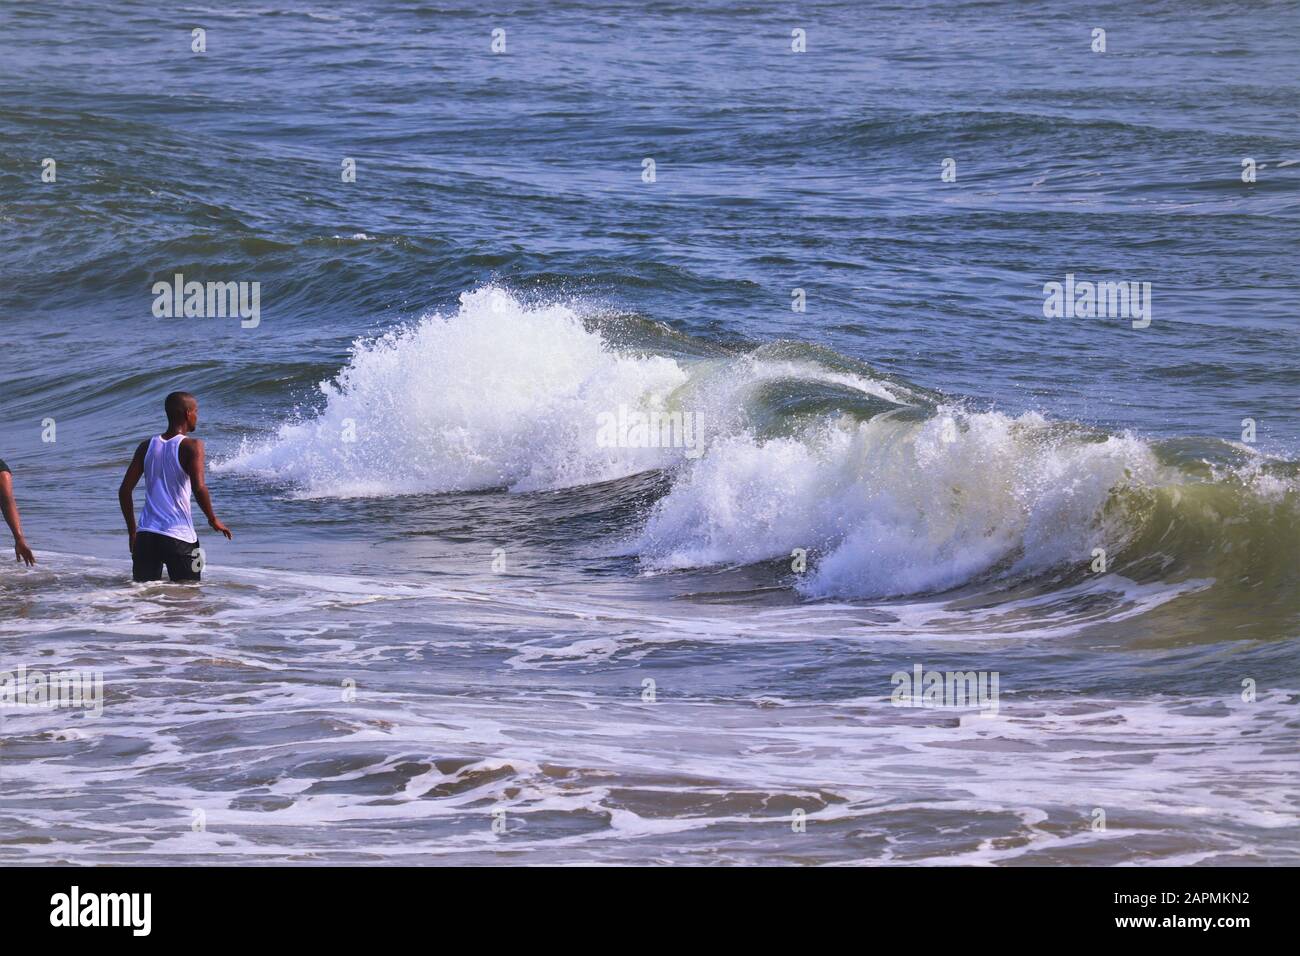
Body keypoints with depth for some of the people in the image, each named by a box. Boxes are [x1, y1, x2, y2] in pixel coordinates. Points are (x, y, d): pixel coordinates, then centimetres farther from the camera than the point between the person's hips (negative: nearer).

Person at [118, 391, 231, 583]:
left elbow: (124, 491, 9)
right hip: (179, 538, -4)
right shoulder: (191, 446, -6)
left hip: (146, 537, 4)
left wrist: (132, 532, 17)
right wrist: (213, 520, -2)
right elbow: (199, 488, -18)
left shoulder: (147, 447, 9)